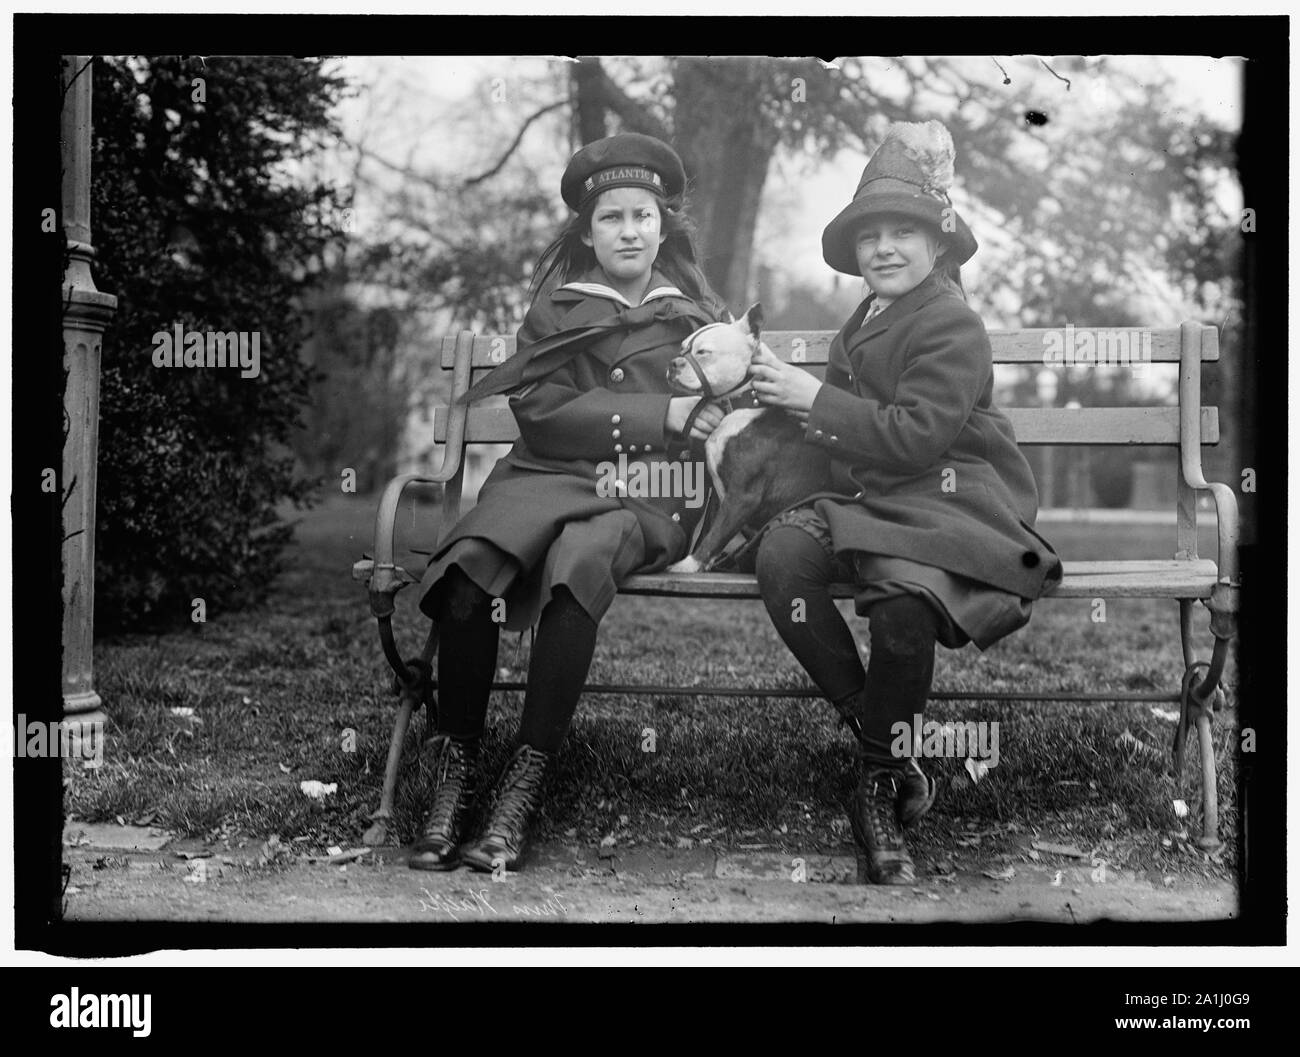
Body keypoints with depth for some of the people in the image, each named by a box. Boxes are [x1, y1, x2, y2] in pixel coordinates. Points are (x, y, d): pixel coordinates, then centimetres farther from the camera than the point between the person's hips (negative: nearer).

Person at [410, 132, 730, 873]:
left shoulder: (700, 317, 21)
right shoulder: (556, 308, 17)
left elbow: (724, 420, 26)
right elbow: (539, 410, 2)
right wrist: (657, 416, -7)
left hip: (651, 492, -1)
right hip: (550, 475, 1)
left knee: (580, 556, -37)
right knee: (470, 562, -33)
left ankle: (525, 788, -33)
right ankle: (454, 777, -23)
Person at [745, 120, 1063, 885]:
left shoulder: (953, 327, -5)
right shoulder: (860, 328, 24)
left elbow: (915, 435, -16)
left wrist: (817, 400, -12)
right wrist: (781, 389, 11)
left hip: (950, 502, -7)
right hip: (868, 502, 7)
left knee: (904, 598, -39)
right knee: (782, 553, -27)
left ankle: (882, 784, -14)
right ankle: (890, 746, -18)